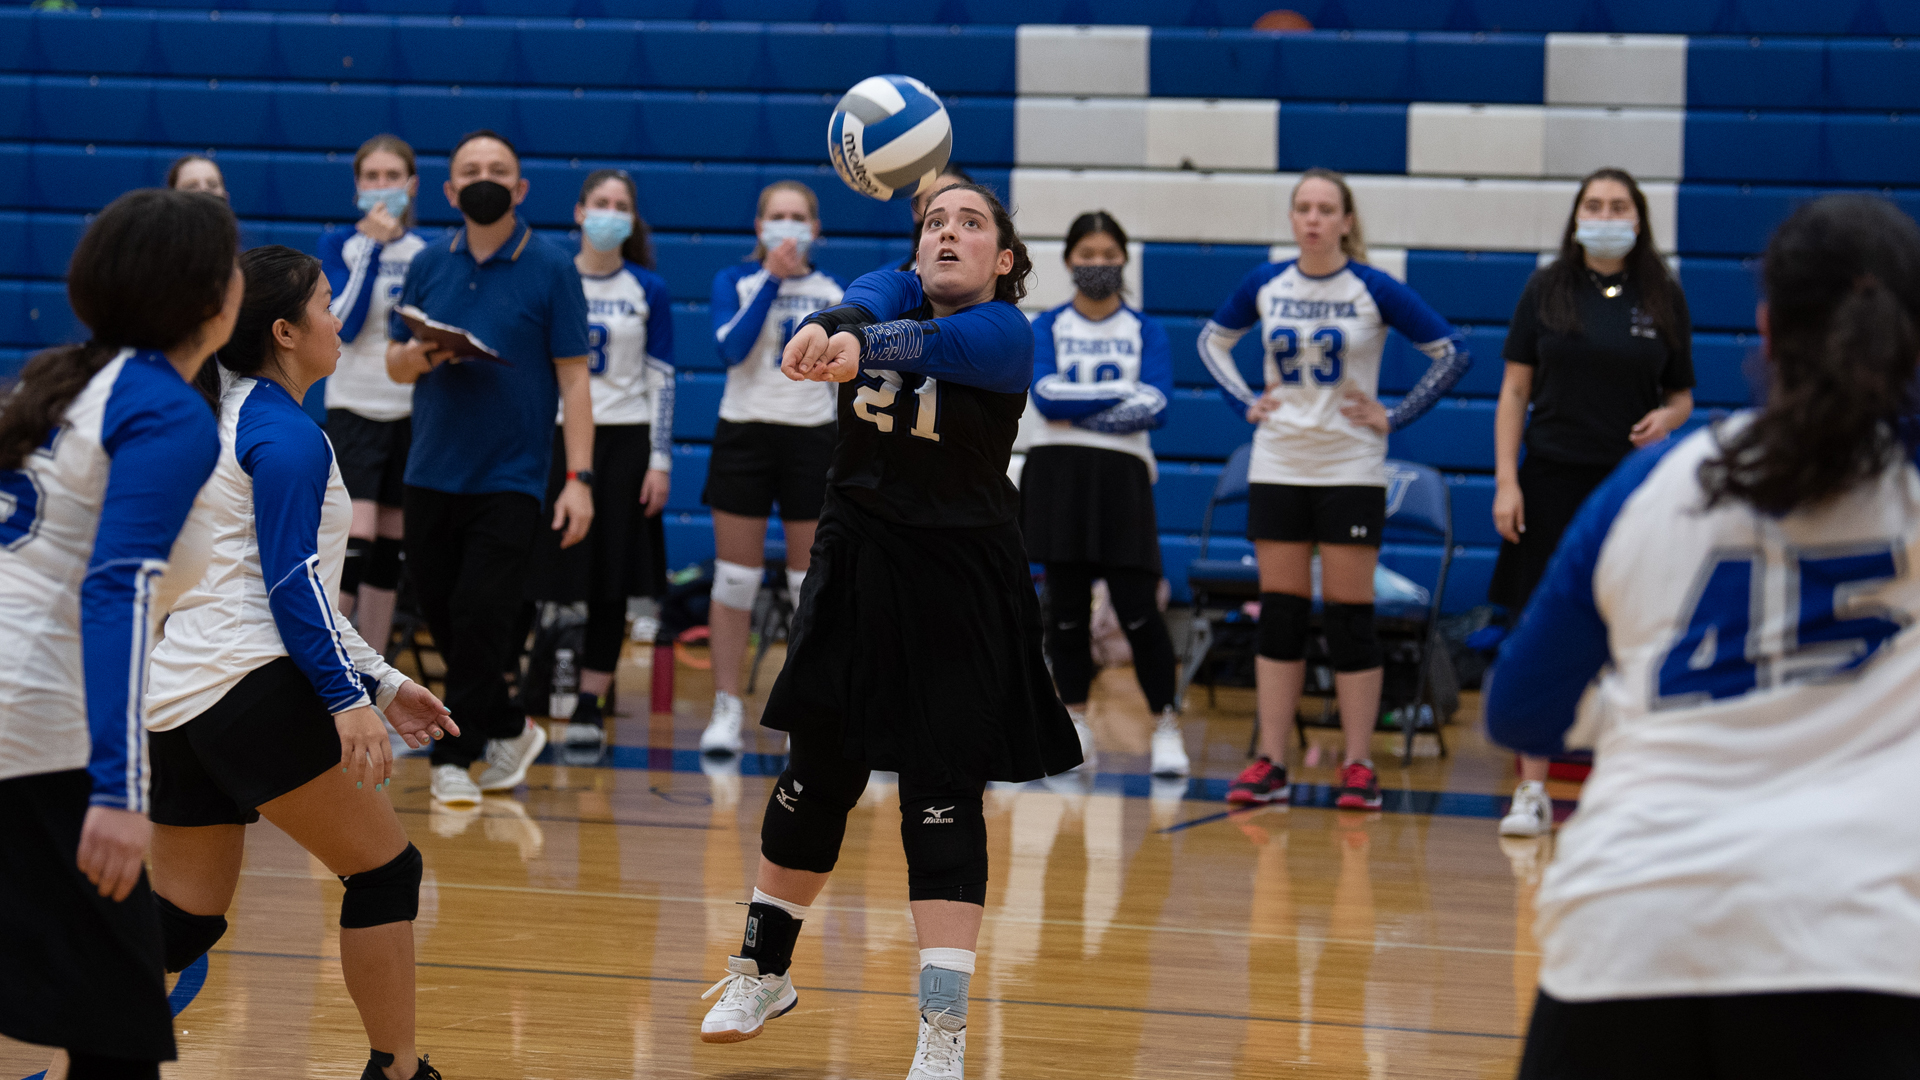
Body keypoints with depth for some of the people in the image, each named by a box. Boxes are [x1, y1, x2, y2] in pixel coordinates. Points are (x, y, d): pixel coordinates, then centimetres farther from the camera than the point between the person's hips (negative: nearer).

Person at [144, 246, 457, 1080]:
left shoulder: (225, 420, 21)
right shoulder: (288, 437, -8)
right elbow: (290, 583, -17)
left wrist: (380, 679, 25)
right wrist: (349, 701, -24)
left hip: (171, 695, 9)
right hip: (251, 690, -9)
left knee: (185, 918, 10)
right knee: (385, 870, 2)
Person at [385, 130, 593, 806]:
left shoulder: (550, 269, -1)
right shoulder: (428, 265, 9)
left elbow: (573, 378, -3)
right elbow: (394, 364, 15)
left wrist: (579, 478, -10)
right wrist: (417, 356, -10)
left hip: (510, 478, -4)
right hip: (431, 473, 4)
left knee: (480, 616, -10)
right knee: (443, 616, 6)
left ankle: (456, 756, 2)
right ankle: (509, 729, 24)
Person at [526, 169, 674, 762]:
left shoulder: (648, 291, 4)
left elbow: (661, 380, 3)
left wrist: (660, 461, -4)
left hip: (623, 444, 0)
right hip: (554, 438, 0)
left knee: (611, 585, 1)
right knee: (535, 576, -6)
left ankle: (588, 713, 8)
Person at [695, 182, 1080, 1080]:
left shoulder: (1003, 333, -9)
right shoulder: (895, 296, 3)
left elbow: (931, 344, -31)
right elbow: (864, 305, -22)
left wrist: (861, 347, -53)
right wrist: (825, 328, -46)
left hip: (960, 588, -4)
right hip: (856, 574, 4)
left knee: (943, 798, -8)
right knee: (816, 776, 14)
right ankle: (763, 970, 33)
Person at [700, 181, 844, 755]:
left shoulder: (834, 291, 7)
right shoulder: (735, 281, 1)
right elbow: (734, 347, -17)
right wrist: (772, 277, -18)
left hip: (812, 438, 2)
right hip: (746, 433, -1)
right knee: (735, 580, -1)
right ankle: (726, 710, 5)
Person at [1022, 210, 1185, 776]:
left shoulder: (1146, 330, 8)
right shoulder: (1047, 326, 8)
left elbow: (1155, 406, -7)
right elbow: (1046, 394, -9)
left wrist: (1076, 407, -11)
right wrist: (1121, 393, -10)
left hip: (1121, 475, -1)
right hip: (1058, 473, 1)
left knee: (1138, 608, -8)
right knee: (1066, 604, 4)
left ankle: (1166, 726, 1)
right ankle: (1074, 723, 15)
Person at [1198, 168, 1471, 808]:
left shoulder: (1373, 290, -7)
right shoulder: (1266, 285, 3)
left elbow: (1453, 353, -4)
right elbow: (1213, 339, 21)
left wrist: (1395, 418, -6)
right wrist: (1243, 402, 7)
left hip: (1351, 471, -3)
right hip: (1277, 467, 3)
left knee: (1349, 617, -2)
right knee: (1279, 613, 4)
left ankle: (1358, 766, 4)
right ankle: (1271, 763, 8)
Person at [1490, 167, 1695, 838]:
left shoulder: (1663, 298, 5)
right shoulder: (1546, 291, 3)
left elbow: (1682, 396, 11)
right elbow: (1515, 391, 4)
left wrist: (1668, 418, -12)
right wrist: (1506, 481, -4)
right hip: (1553, 481, -1)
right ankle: (1532, 793, 6)